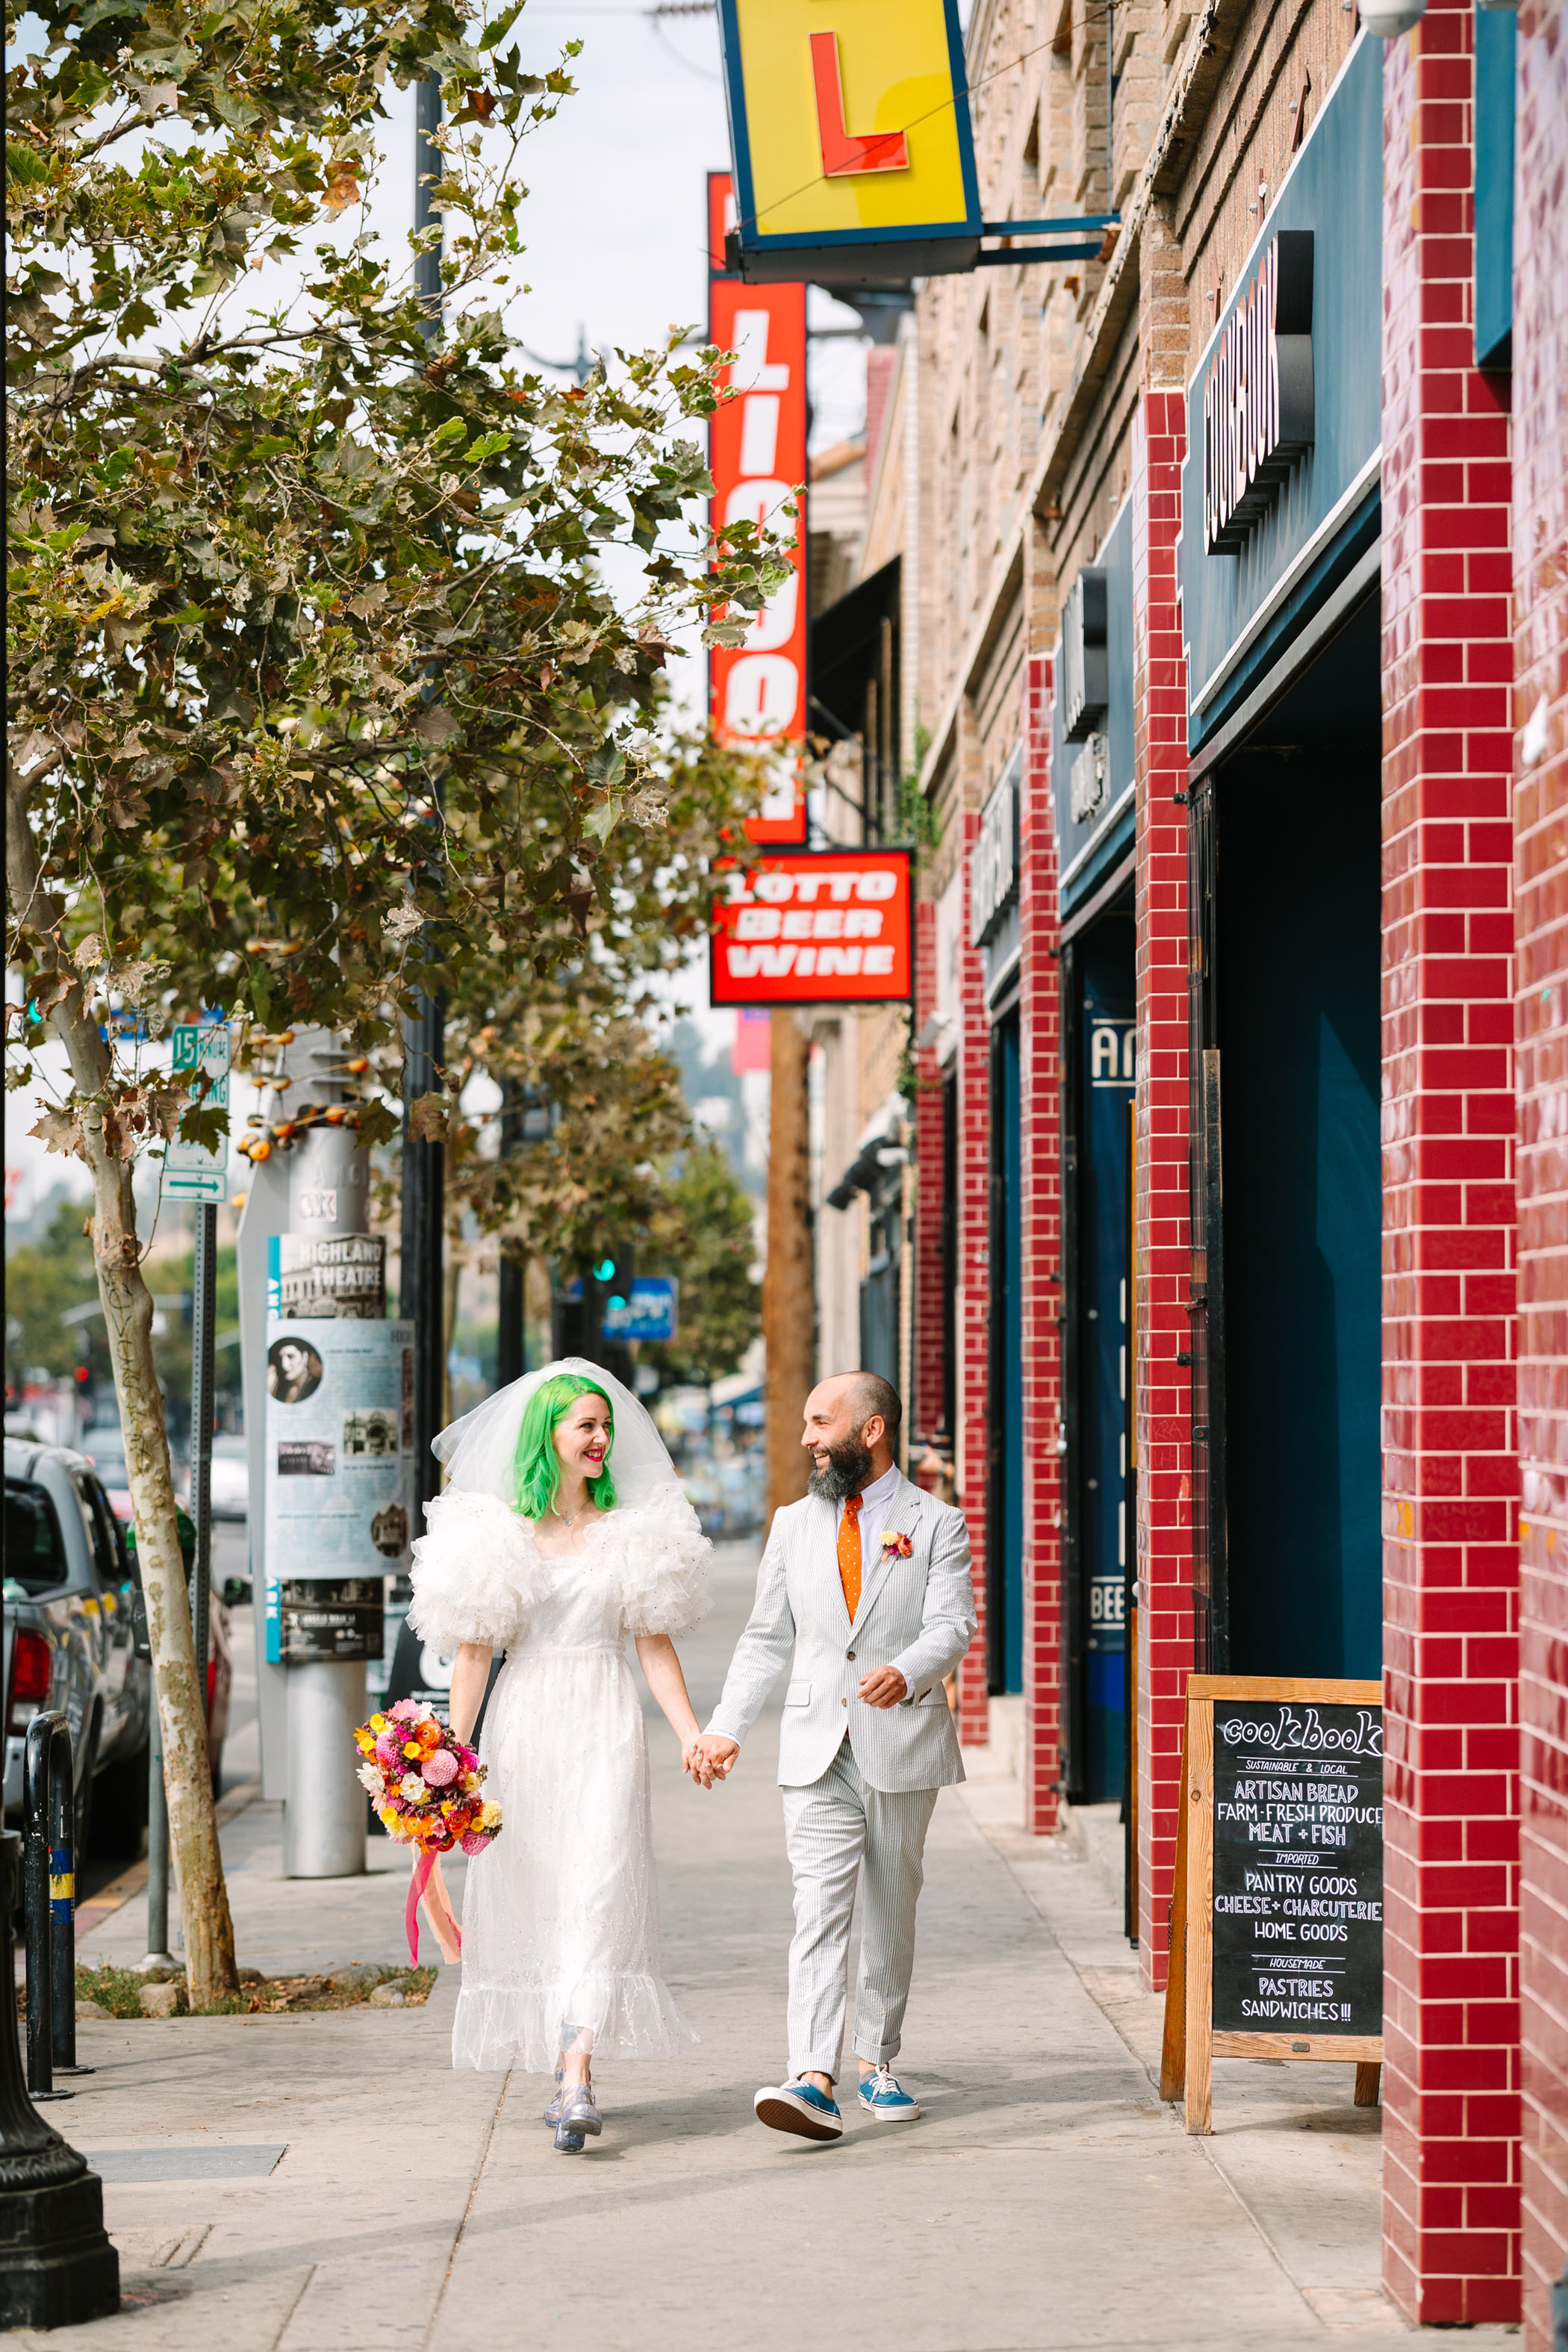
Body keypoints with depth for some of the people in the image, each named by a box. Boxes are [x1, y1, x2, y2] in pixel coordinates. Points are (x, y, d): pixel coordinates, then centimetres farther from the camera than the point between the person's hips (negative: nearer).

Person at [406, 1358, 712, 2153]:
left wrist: (690, 1732, -2)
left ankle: (577, 2083, -18)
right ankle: (564, 2070, 21)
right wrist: (455, 1747, -6)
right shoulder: (497, 1529, 2)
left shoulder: (630, 1528, 6)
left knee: (599, 1894, -12)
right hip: (524, 1727, 0)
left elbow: (654, 1644, 8)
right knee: (529, 1899, 4)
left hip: (606, 1728, 0)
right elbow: (474, 1647, 1)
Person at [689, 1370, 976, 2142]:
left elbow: (952, 1626, -10)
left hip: (903, 1744, -1)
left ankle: (878, 2063, 24)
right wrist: (726, 1727, 4)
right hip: (816, 1748, 1)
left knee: (891, 1910, 9)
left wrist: (905, 1673, -31)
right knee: (820, 1908, -11)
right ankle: (813, 2079, -22)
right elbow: (766, 1637, 14)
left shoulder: (937, 1524, 2)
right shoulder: (794, 1524, 13)